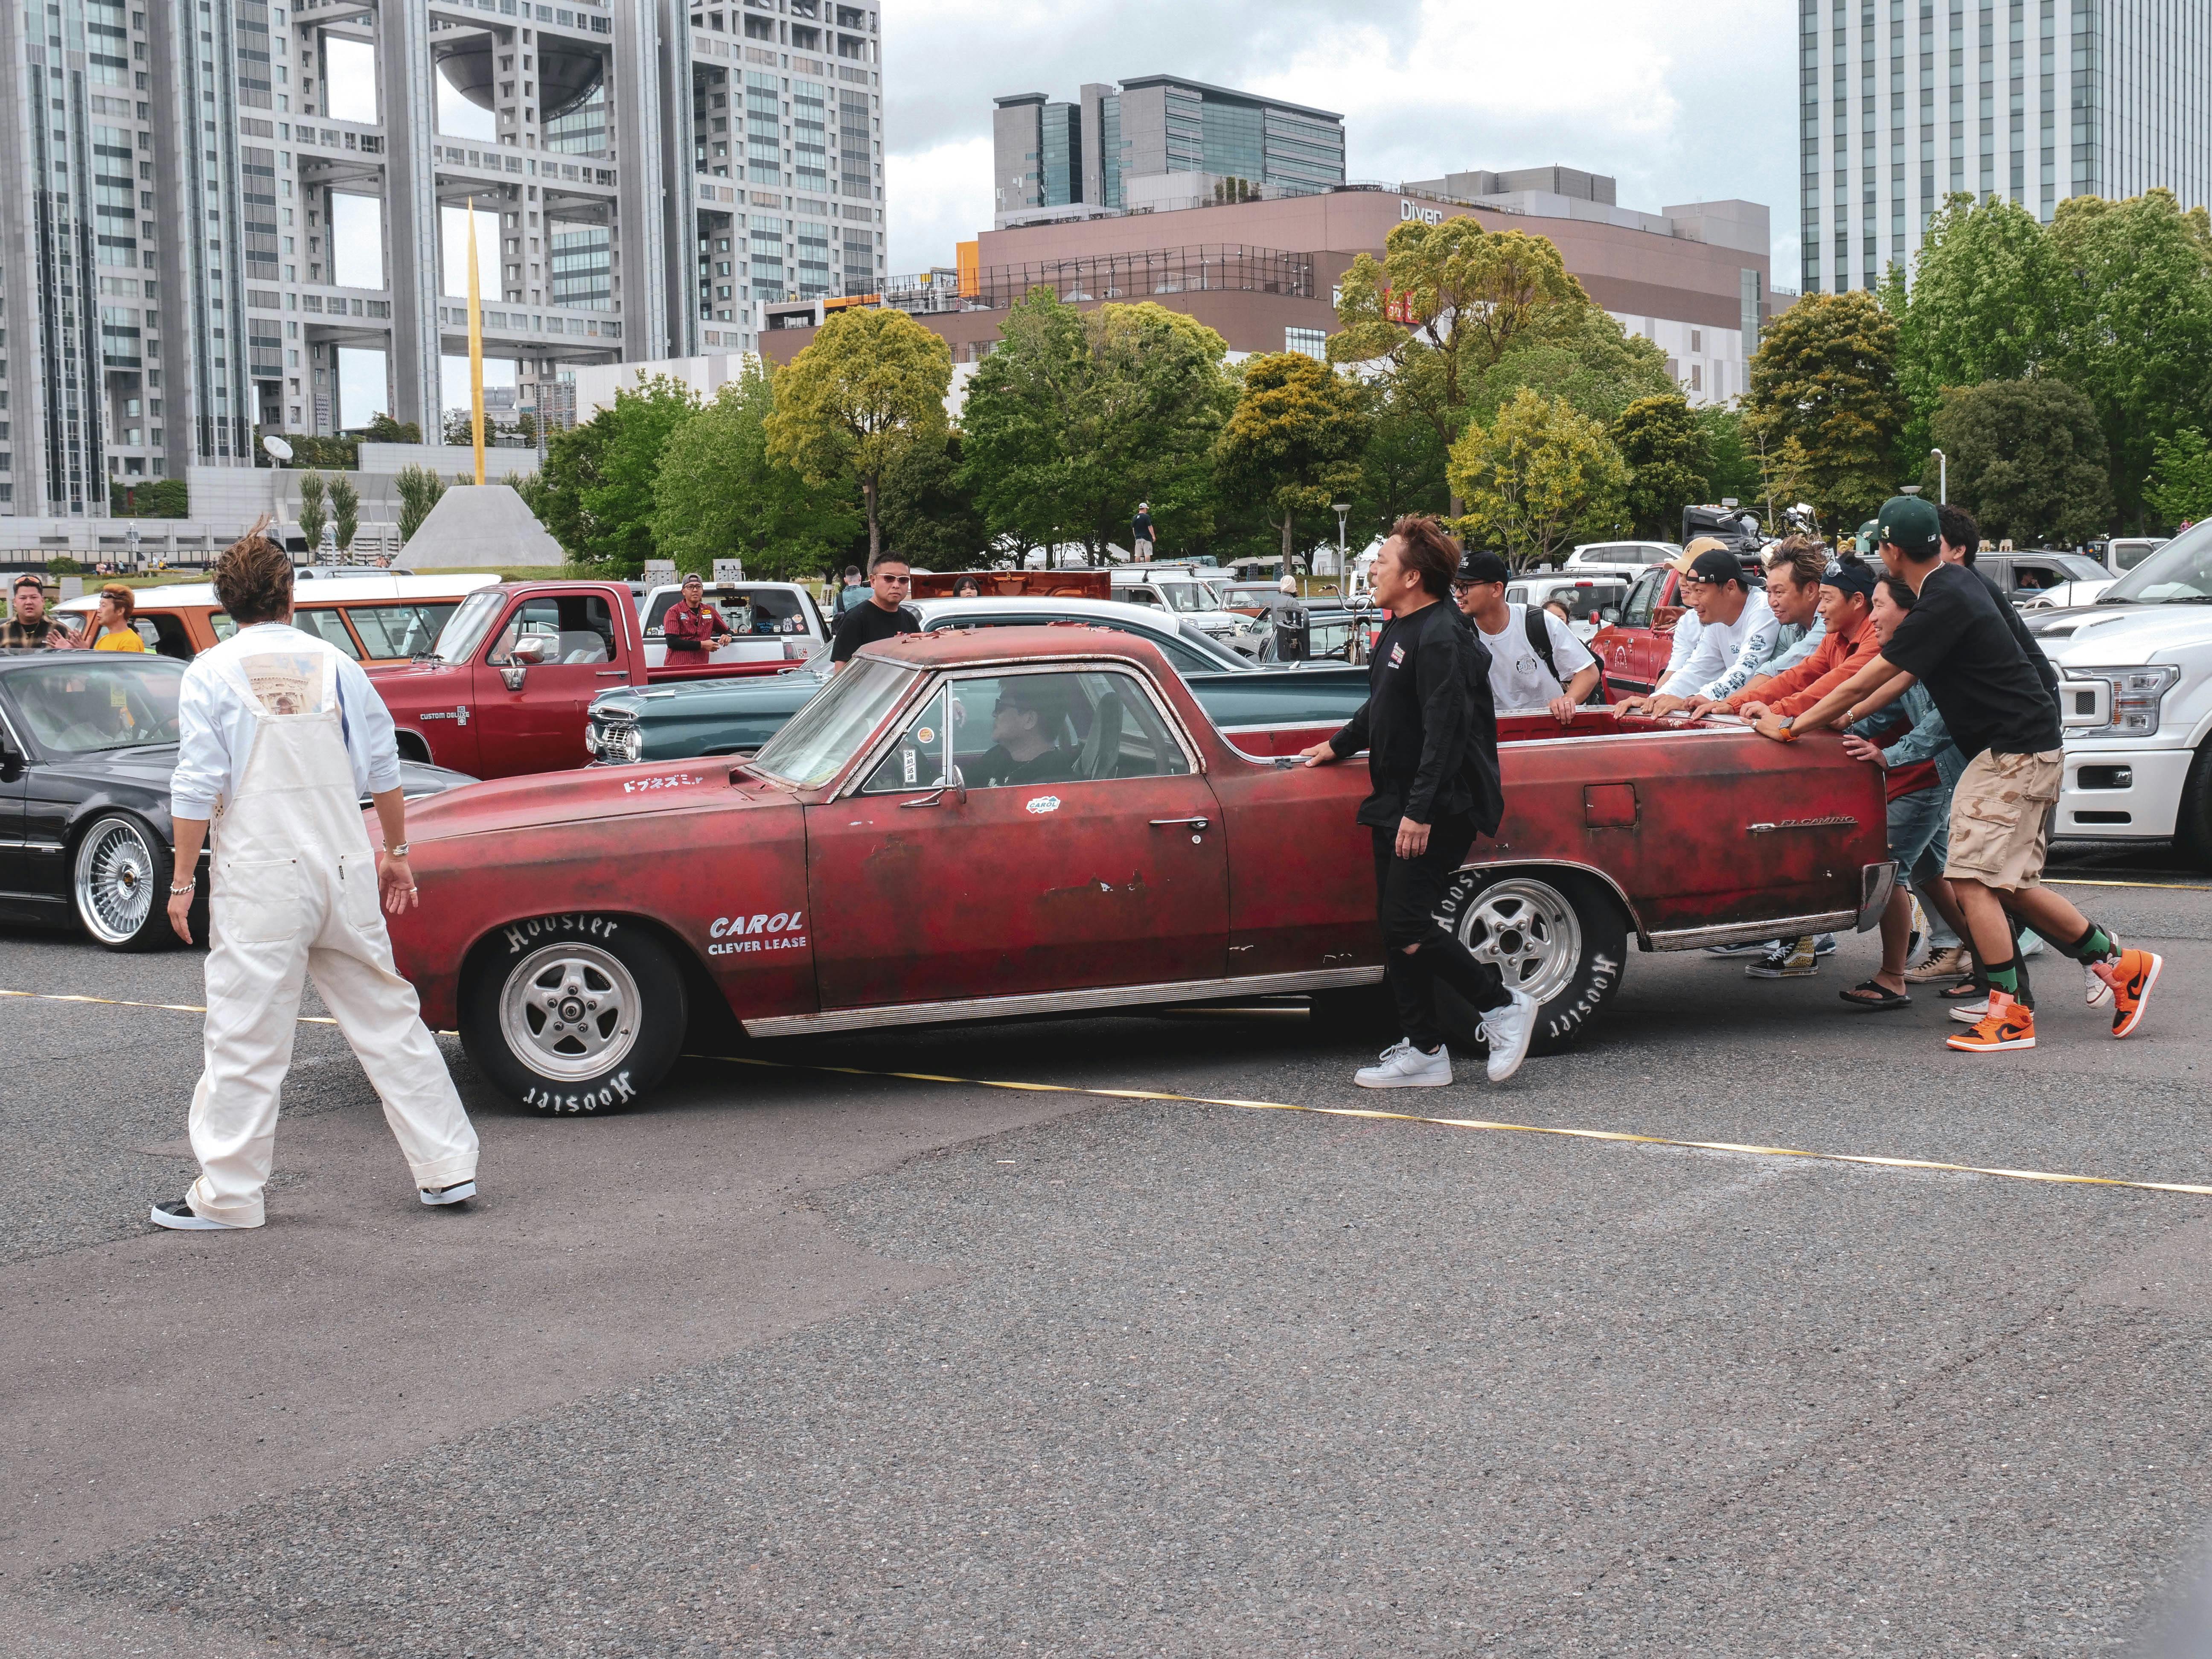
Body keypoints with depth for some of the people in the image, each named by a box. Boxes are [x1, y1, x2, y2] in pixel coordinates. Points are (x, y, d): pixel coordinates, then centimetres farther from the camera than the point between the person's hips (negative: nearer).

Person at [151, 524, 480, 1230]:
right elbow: (383, 772, 9)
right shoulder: (335, 665, 7)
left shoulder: (212, 673, -3)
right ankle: (447, 1166, 13)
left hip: (260, 879, -3)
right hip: (345, 869, 4)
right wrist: (396, 851, 20)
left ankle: (227, 1194, 6)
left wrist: (182, 881, -1)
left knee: (246, 1038, 1)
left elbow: (198, 788, -7)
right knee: (386, 1019, 10)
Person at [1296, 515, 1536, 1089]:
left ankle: (1502, 1005, 3)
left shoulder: (1440, 640, -18)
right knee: (1395, 929, 9)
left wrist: (1420, 811, -27)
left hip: (1435, 811, -10)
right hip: (1396, 805, 10)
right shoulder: (1399, 630, 14)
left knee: (1407, 927, -13)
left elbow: (1446, 732, -24)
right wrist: (1340, 745, 38)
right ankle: (1423, 1050, 15)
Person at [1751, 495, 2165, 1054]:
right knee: (2012, 885, 13)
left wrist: (1791, 727, -8)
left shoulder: (1944, 605, -20)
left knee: (1973, 879, -11)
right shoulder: (1960, 584, 11)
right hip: (2025, 750, 10)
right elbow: (1906, 674, 18)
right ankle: (2121, 964, 19)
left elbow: (1861, 685, -17)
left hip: (2013, 755, -10)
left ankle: (2009, 1015, -8)